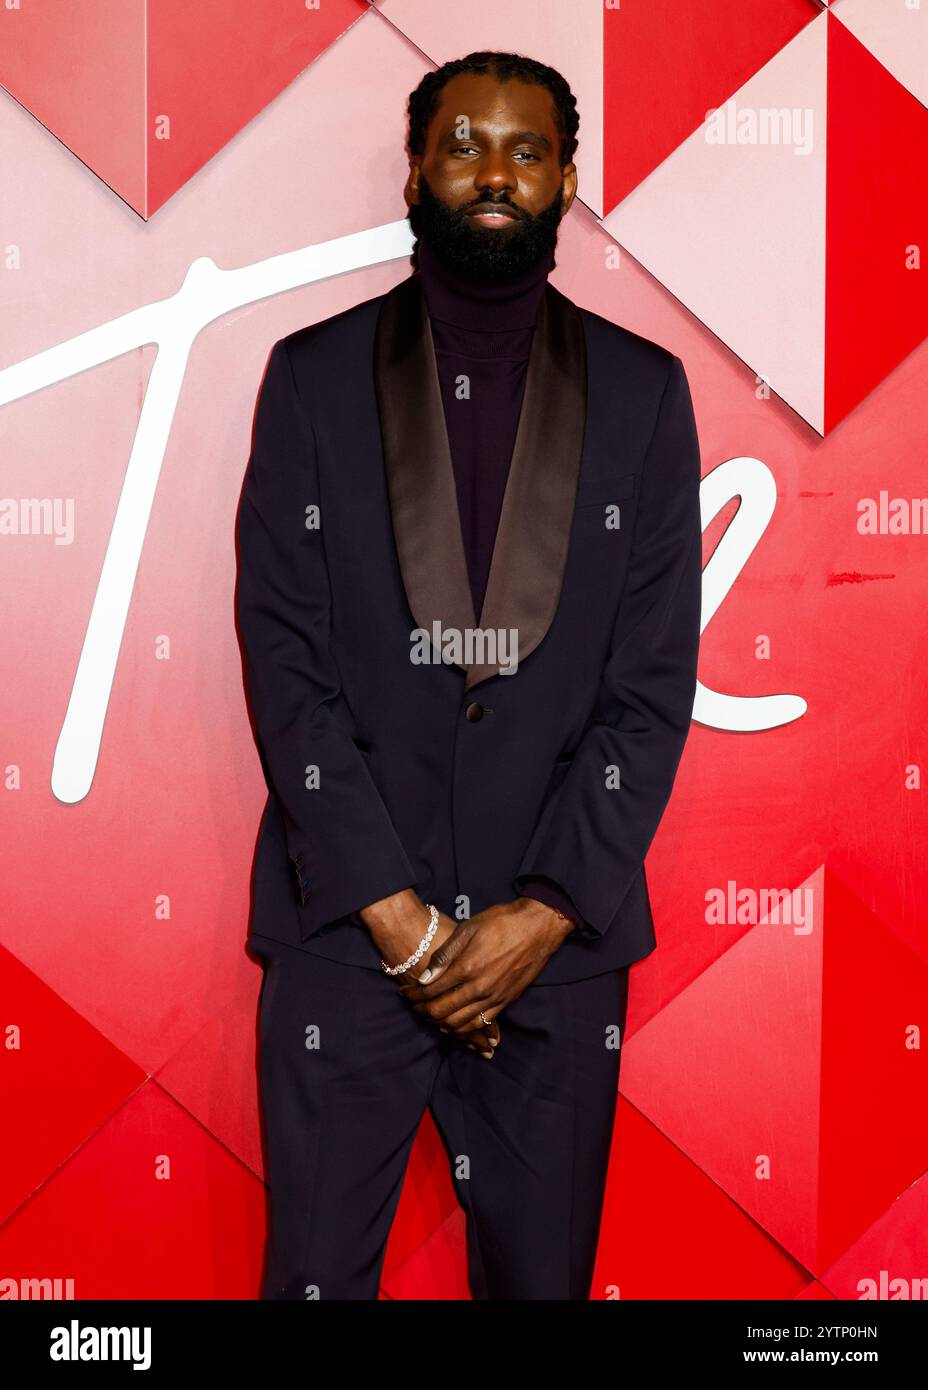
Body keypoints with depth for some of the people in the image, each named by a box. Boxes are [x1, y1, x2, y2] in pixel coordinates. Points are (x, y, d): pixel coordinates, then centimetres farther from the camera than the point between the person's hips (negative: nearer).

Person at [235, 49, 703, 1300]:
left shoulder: (642, 390, 3)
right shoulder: (314, 375, 2)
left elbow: (657, 680, -1)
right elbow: (284, 655, -3)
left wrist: (543, 914, -9)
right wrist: (395, 914, -10)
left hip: (557, 939, 1)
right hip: (346, 929, 0)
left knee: (543, 1271, 12)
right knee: (316, 1270, 8)